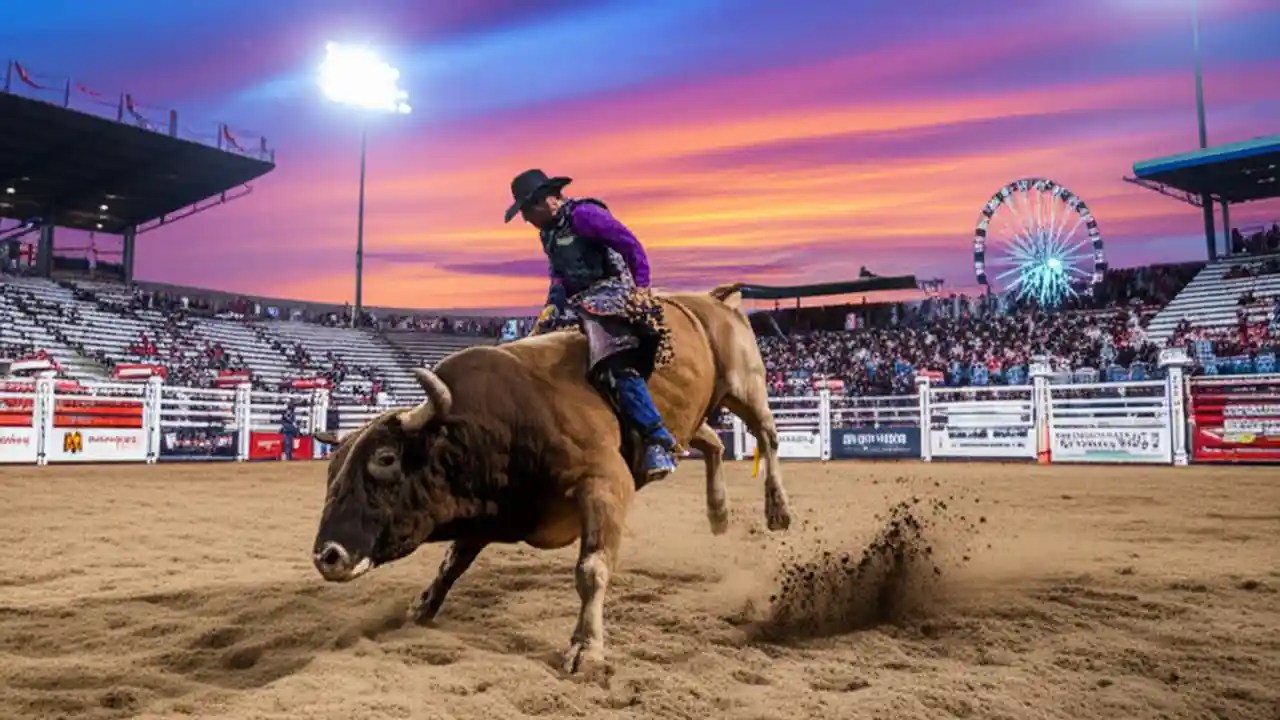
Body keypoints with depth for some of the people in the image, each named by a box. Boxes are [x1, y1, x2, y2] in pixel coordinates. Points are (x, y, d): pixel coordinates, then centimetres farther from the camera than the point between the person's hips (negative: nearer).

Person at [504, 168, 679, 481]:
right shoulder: (549, 232, 19)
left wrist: (641, 288, -13)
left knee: (616, 364, -29)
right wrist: (553, 305, 5)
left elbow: (630, 244, -12)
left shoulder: (582, 214, -9)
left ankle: (658, 439, -27)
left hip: (610, 293, -10)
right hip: (578, 302, 10)